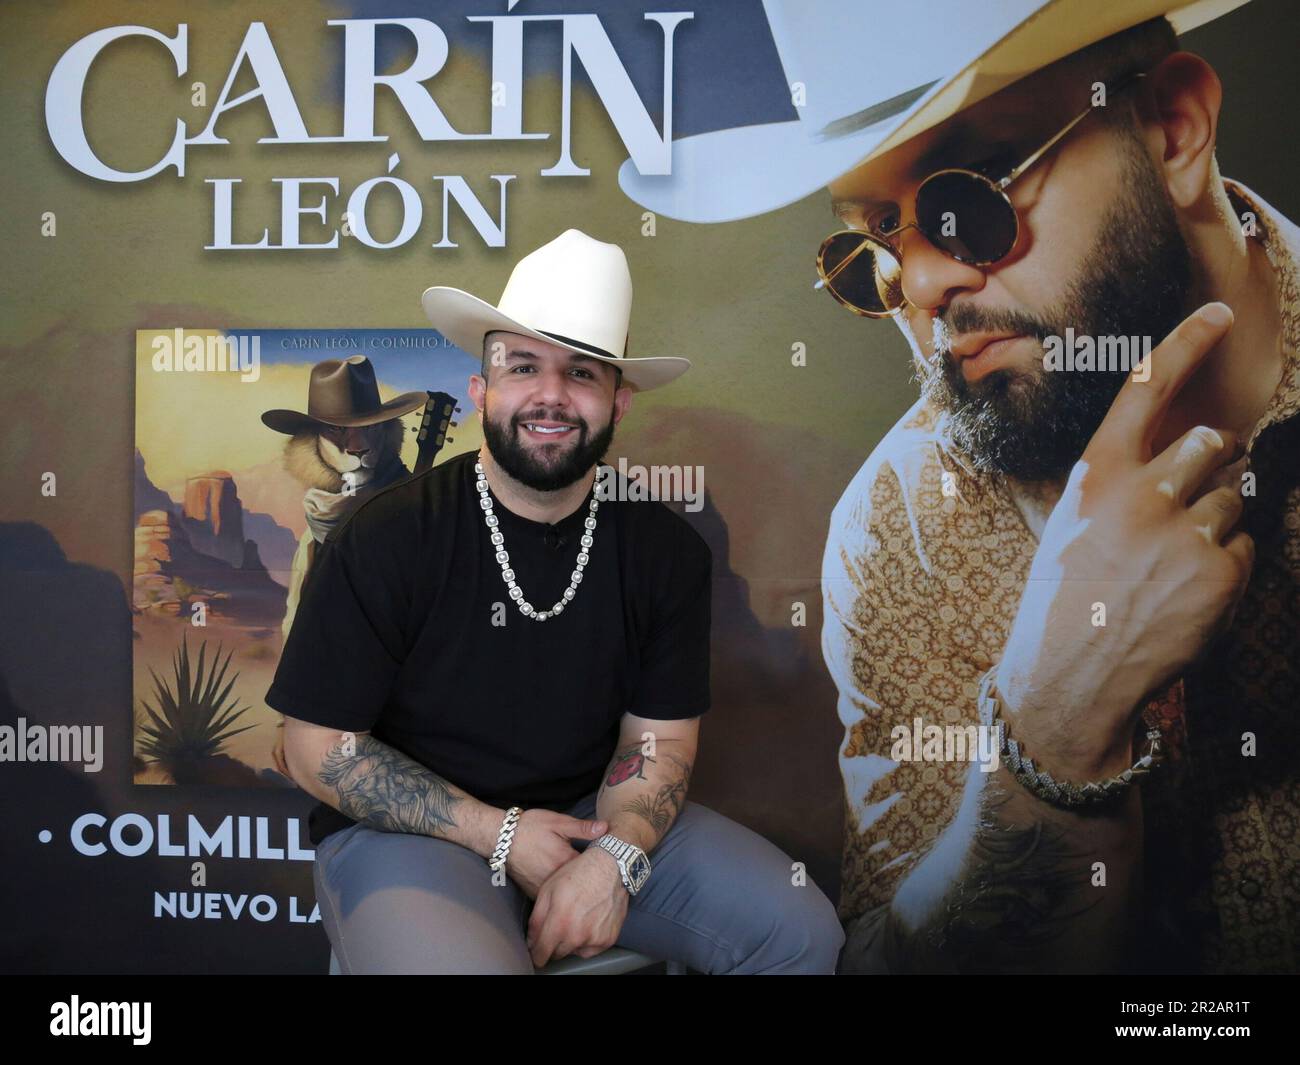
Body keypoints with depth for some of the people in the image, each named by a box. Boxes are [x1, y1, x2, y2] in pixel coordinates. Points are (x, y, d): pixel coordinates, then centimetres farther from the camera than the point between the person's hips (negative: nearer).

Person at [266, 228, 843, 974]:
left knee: (800, 931, -9)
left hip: (591, 818, 4)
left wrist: (614, 859, -19)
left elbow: (659, 738, 0)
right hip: (407, 832, -3)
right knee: (457, 960, -33)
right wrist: (495, 833, -15)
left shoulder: (667, 550, -3)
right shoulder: (384, 541, -13)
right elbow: (320, 748, -9)